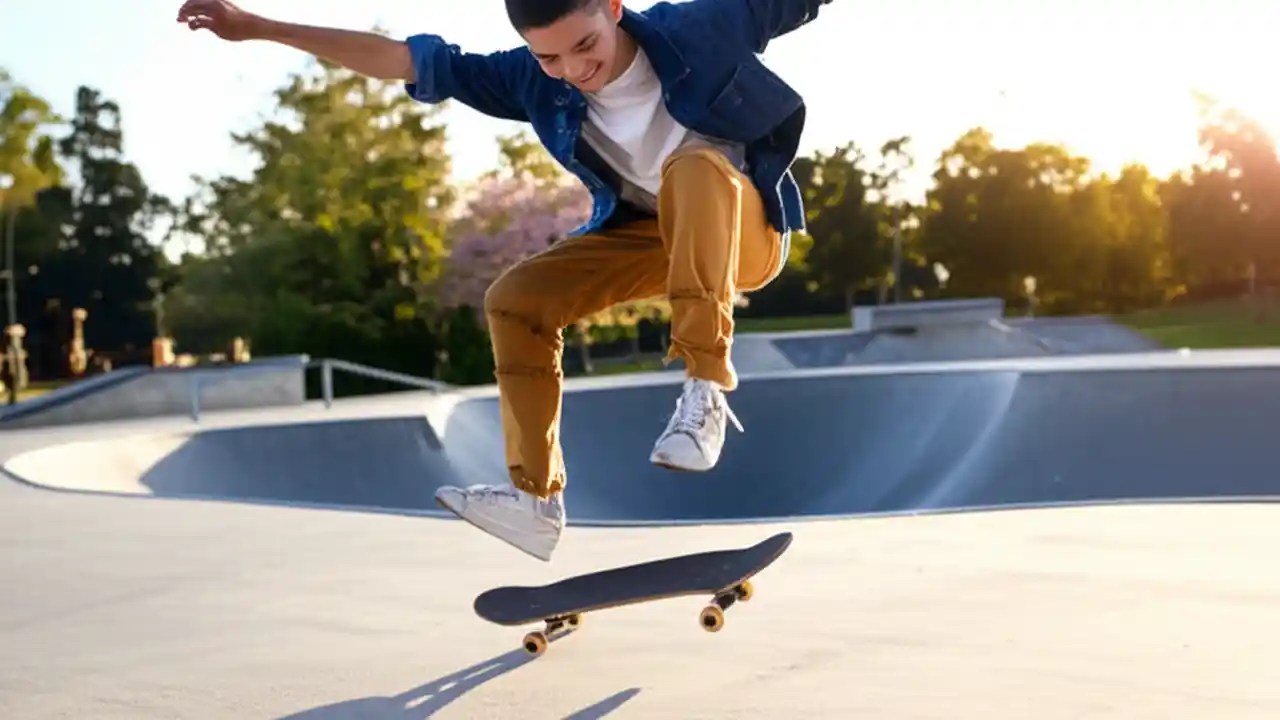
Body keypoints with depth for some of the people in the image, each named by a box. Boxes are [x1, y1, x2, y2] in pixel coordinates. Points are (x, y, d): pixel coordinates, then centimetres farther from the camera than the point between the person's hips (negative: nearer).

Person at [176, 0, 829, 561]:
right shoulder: (534, 82, -14)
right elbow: (415, 61, -12)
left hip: (744, 229, -4)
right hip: (649, 234, 4)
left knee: (695, 168, -37)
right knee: (515, 300, -12)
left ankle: (706, 386, -40)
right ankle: (535, 499, -13)